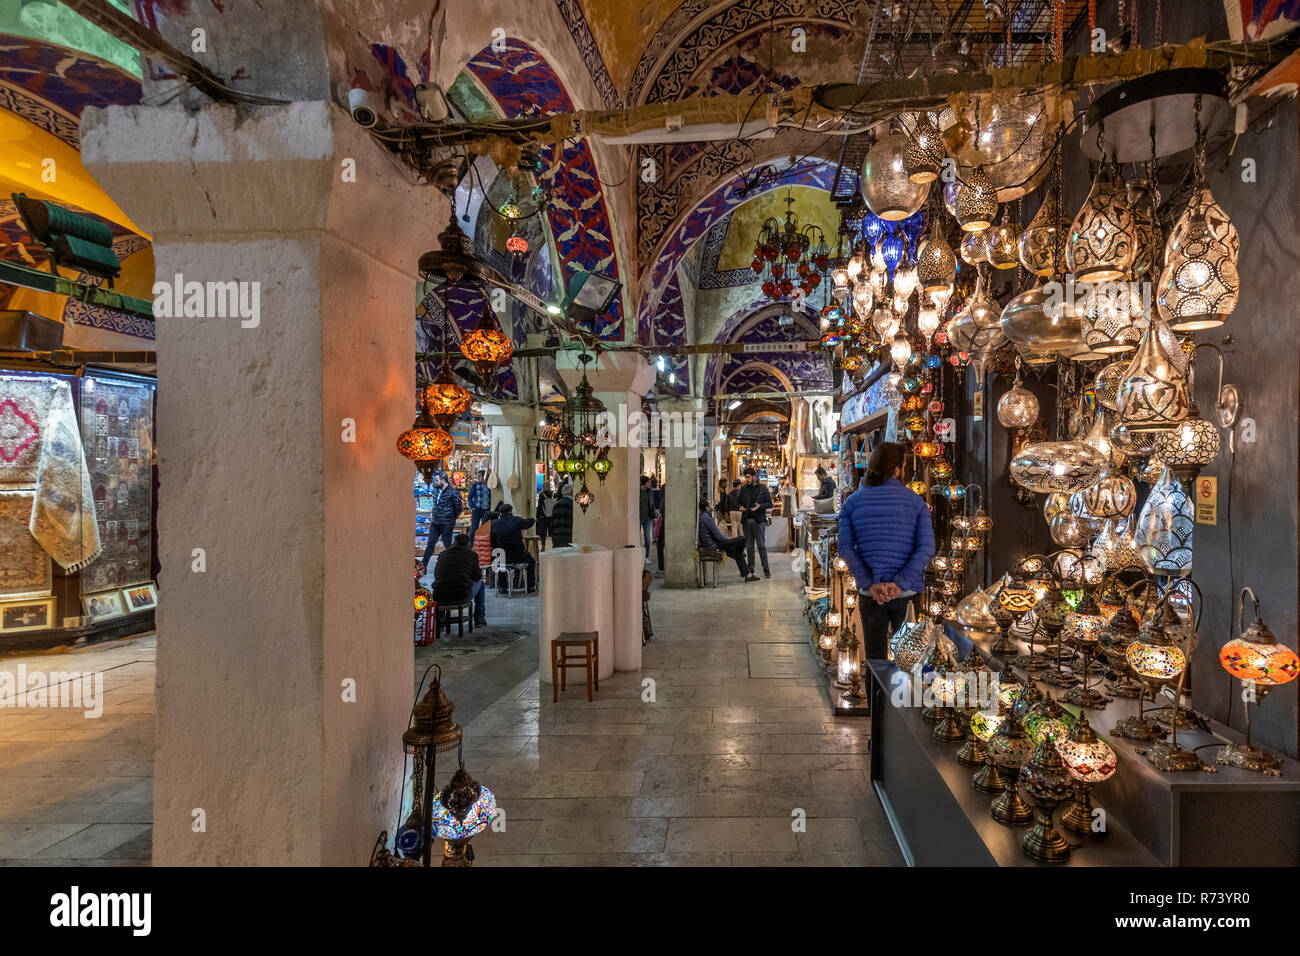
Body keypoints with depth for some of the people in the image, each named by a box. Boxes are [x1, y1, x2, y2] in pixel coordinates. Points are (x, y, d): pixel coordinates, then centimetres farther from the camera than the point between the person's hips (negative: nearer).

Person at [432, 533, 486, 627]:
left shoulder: (442, 554, 13)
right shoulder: (472, 554, 5)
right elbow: (476, 576, 8)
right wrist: (481, 574, 32)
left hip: (439, 598, 3)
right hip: (460, 597, -3)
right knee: (480, 582, 27)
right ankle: (479, 618, 33)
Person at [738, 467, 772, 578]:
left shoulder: (763, 488, 1)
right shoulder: (743, 489, 11)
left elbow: (769, 503, 1)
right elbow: (740, 502, 20)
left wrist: (760, 506, -17)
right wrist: (740, 507, -3)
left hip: (759, 520, -4)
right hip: (746, 520, 4)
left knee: (761, 545, -5)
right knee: (749, 545, 9)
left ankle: (766, 569, -1)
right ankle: (750, 568, 16)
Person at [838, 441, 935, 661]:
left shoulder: (852, 502, 1)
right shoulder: (915, 501, -2)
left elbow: (845, 548, -7)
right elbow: (926, 548, -10)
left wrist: (869, 584, -10)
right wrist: (900, 583, -13)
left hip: (871, 593, 1)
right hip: (908, 593, -1)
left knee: (874, 654, 11)